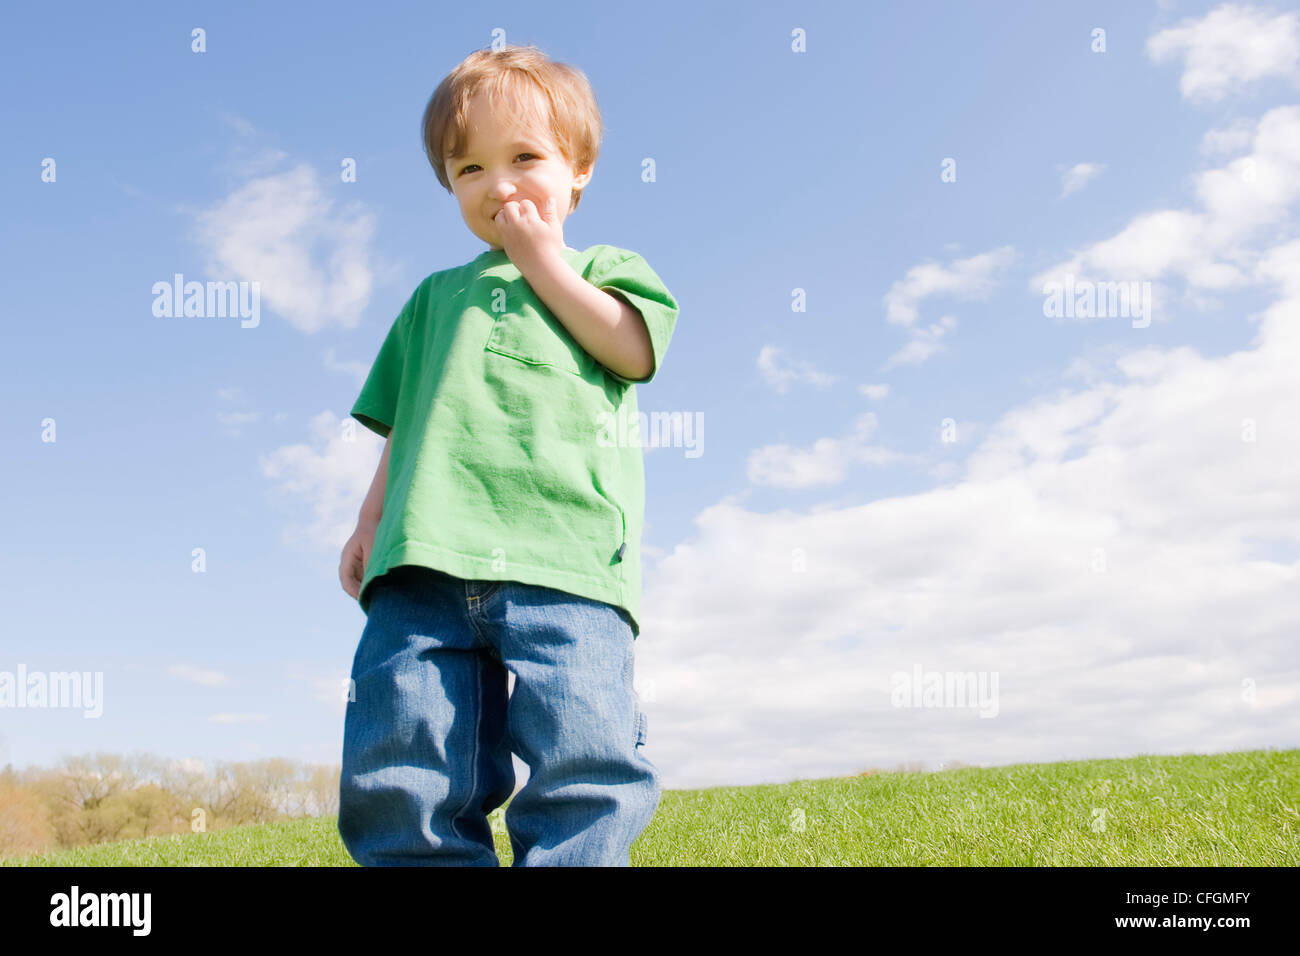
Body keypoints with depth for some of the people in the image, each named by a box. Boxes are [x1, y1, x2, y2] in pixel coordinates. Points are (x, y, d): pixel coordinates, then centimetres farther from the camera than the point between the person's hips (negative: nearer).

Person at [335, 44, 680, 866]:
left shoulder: (605, 269, 23)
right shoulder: (436, 297, 31)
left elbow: (633, 349, 1)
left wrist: (543, 260, 9)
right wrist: (372, 521, 18)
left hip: (565, 560, -3)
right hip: (426, 560, 3)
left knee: (586, 771, -15)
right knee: (397, 781, -8)